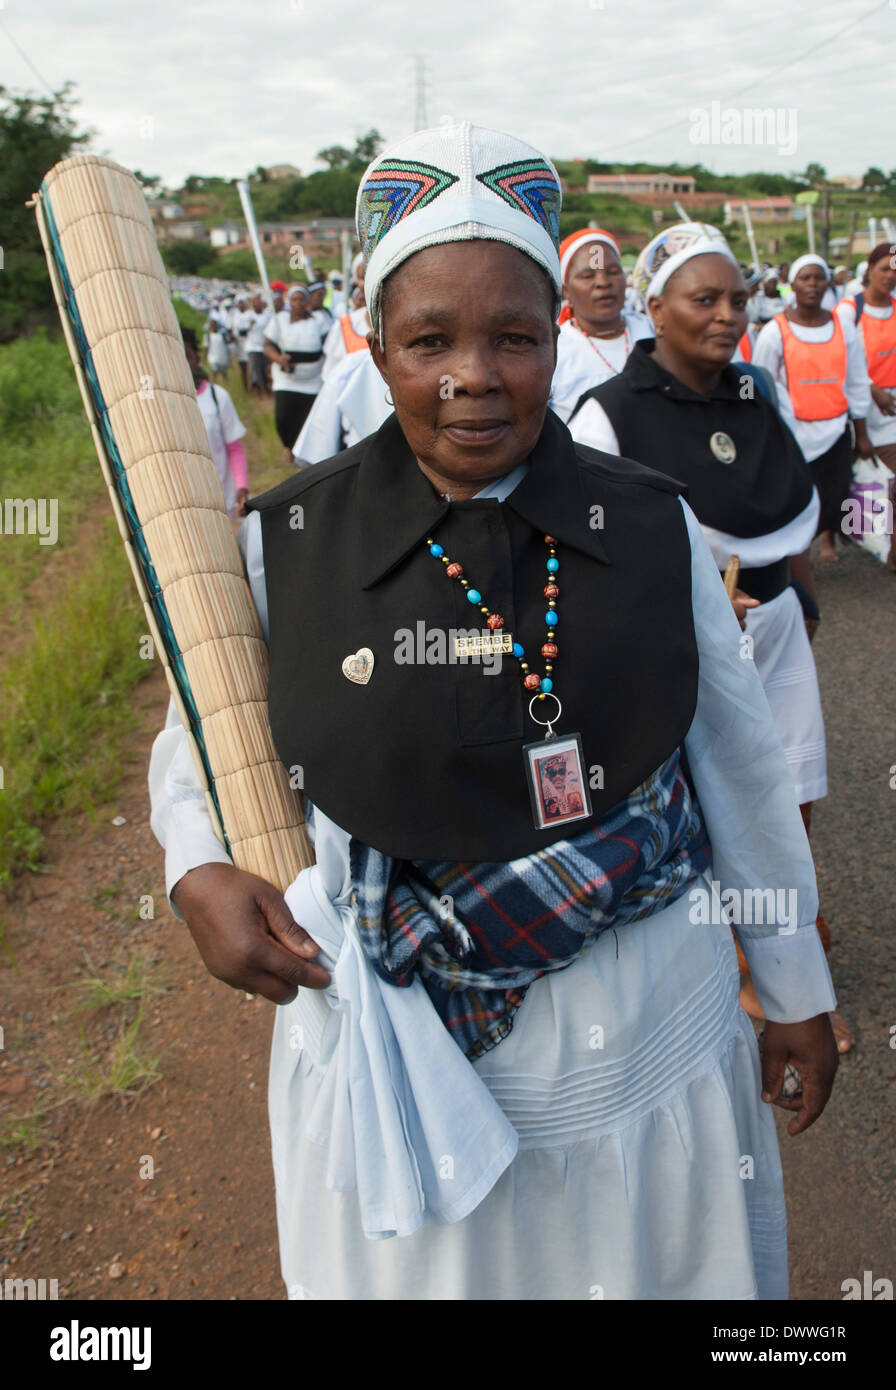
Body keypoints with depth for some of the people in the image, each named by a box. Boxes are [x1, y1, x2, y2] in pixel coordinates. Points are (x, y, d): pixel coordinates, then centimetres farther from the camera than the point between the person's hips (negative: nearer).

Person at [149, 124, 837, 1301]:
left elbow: (742, 770, 2)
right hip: (395, 1058, -1)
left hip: (654, 1037, 2)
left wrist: (799, 992, 9)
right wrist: (199, 874, -14)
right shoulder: (283, 547, -11)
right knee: (412, 1262, 22)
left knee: (661, 1269, 24)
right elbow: (198, 739, 6)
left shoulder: (654, 529, -7)